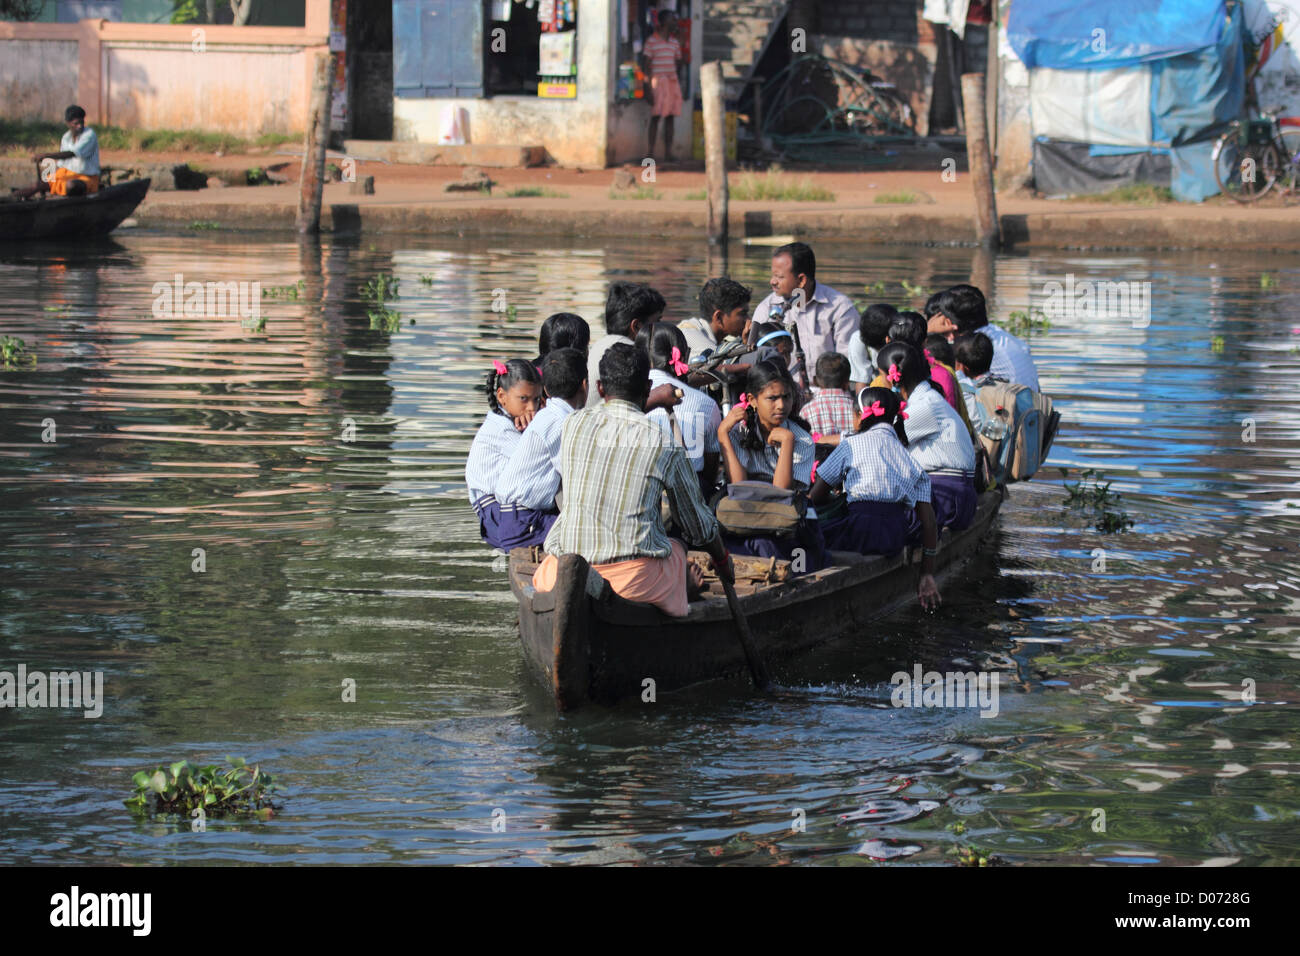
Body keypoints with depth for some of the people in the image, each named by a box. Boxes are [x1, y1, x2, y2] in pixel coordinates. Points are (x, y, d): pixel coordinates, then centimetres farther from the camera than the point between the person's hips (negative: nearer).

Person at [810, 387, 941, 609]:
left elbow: (817, 496, 12)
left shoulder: (851, 444, 10)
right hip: (897, 537, 5)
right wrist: (927, 576, 14)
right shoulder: (910, 459, 21)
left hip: (863, 528, -5)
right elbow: (928, 521, 13)